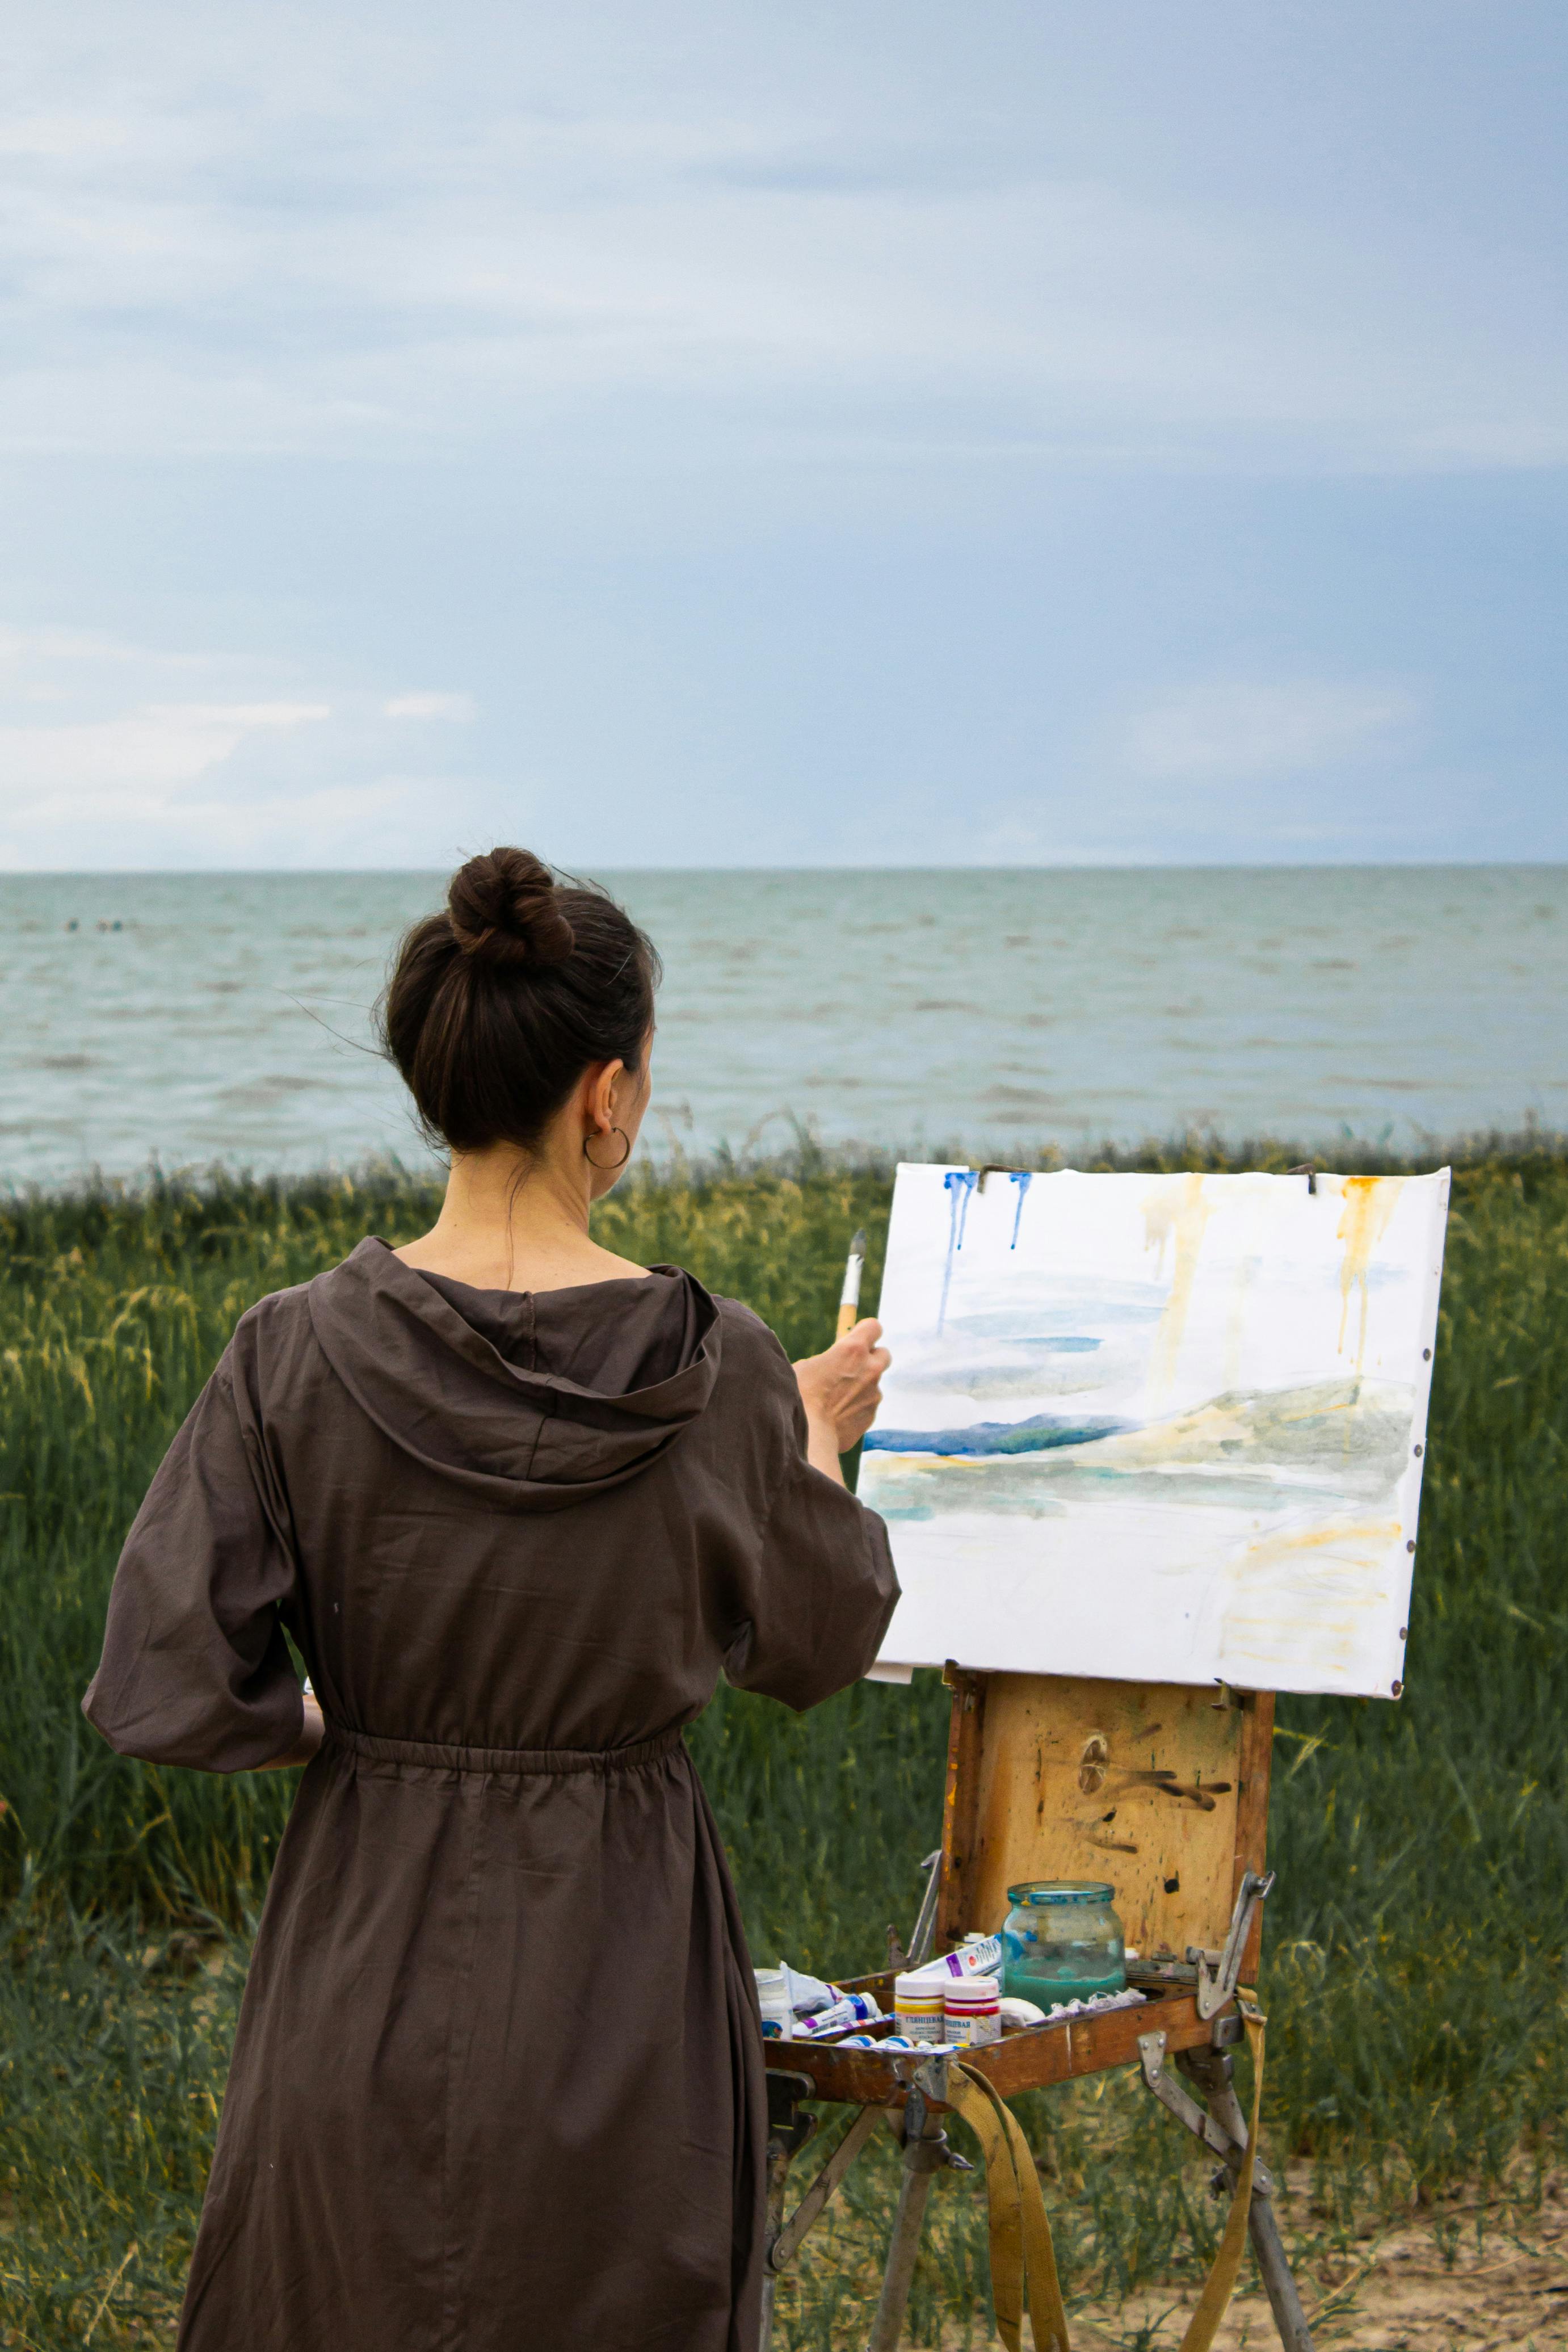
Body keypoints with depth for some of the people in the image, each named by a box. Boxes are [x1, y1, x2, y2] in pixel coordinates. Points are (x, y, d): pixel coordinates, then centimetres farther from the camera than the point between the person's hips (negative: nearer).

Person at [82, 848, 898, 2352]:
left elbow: (163, 1697, -11)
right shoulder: (714, 1369, -12)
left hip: (369, 1968, 1)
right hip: (620, 1973, 0)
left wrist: (339, 1727, 8)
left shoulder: (299, 1355, -11)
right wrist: (819, 1441, 21)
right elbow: (815, 1649, 4)